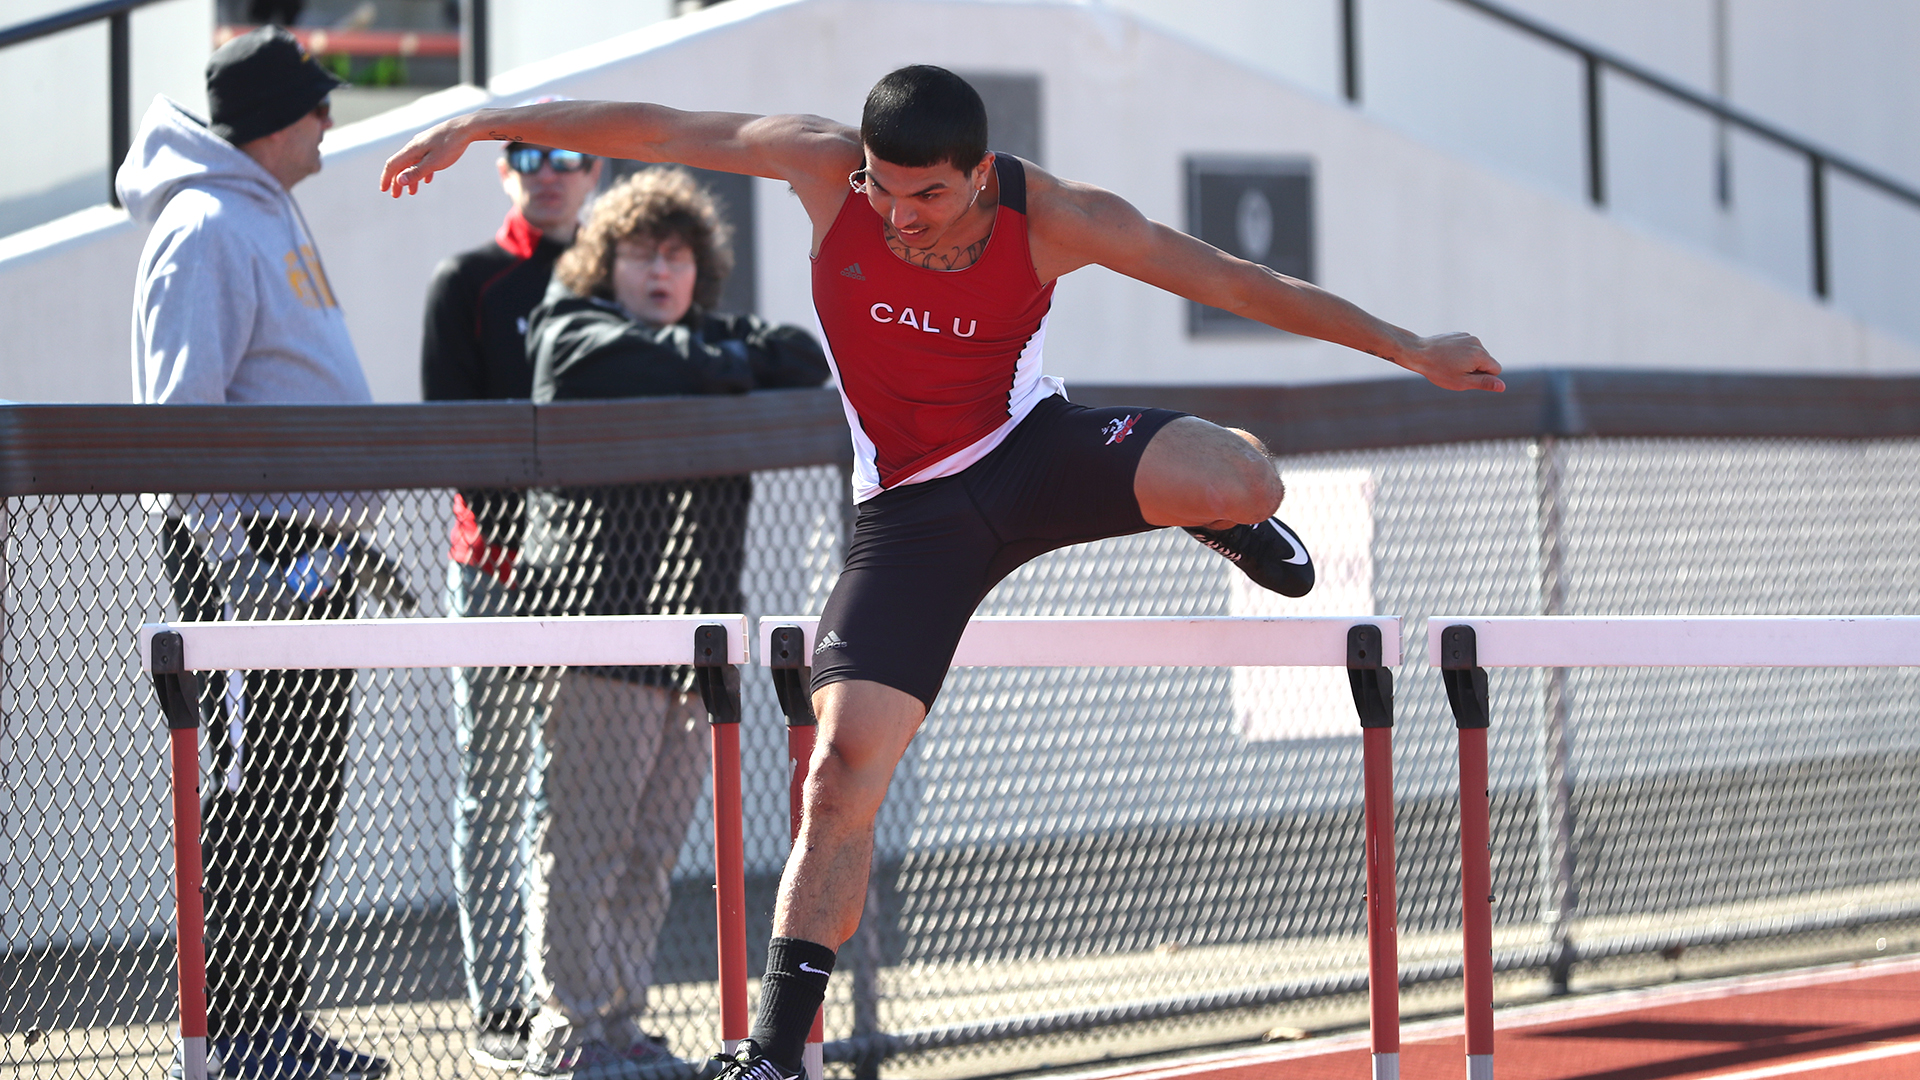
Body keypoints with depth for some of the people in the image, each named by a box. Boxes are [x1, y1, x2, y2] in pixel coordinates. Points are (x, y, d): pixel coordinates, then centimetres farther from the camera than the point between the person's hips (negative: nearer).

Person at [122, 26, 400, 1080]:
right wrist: (235, 563, -23)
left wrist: (351, 536, 25)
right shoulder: (207, 229, -13)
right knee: (264, 793, -8)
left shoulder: (273, 213, 18)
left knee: (303, 790, 11)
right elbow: (180, 415, -19)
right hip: (254, 547, -10)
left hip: (310, 547, 10)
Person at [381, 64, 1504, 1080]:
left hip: (1038, 452, 0)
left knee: (1242, 483, -31)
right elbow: (656, 129, -7)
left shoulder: (1055, 218, -18)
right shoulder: (824, 166, -16)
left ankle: (1229, 519, 11)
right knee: (844, 770, -14)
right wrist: (481, 126, -4)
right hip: (910, 512, 1)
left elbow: (1230, 278, -11)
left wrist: (1406, 347, -7)